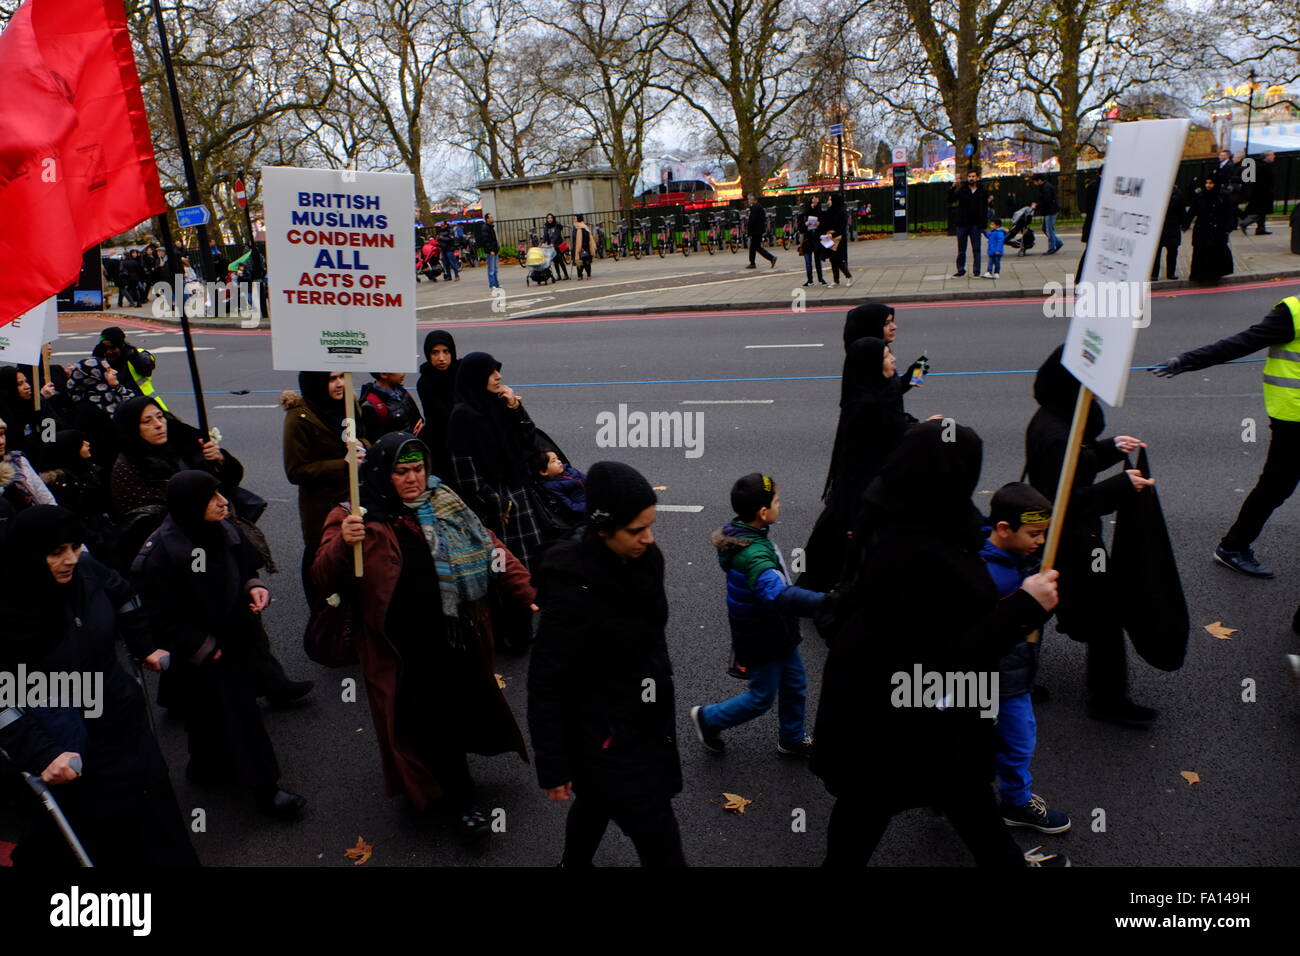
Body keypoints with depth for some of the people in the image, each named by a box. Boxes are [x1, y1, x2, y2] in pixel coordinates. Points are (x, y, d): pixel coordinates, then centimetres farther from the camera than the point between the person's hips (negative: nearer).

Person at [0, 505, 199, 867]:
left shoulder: (86, 571, -12)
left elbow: (123, 597, 12)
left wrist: (144, 647, 16)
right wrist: (41, 755, -31)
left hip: (125, 722, 5)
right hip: (71, 743, -5)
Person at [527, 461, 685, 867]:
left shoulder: (644, 559, -9)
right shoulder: (572, 588, -30)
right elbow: (545, 685, -22)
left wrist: (663, 694, 19)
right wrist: (553, 768, -15)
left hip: (648, 719, 7)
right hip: (605, 737, -7)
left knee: (598, 801, 30)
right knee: (658, 841, 4)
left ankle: (574, 864, 57)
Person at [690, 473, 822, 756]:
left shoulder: (742, 532, -6)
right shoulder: (753, 555, -37)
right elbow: (780, 595, -51)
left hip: (778, 632, 9)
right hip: (761, 641, -9)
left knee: (795, 685, 21)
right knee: (762, 698, 12)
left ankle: (792, 739, 42)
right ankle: (708, 719, 31)